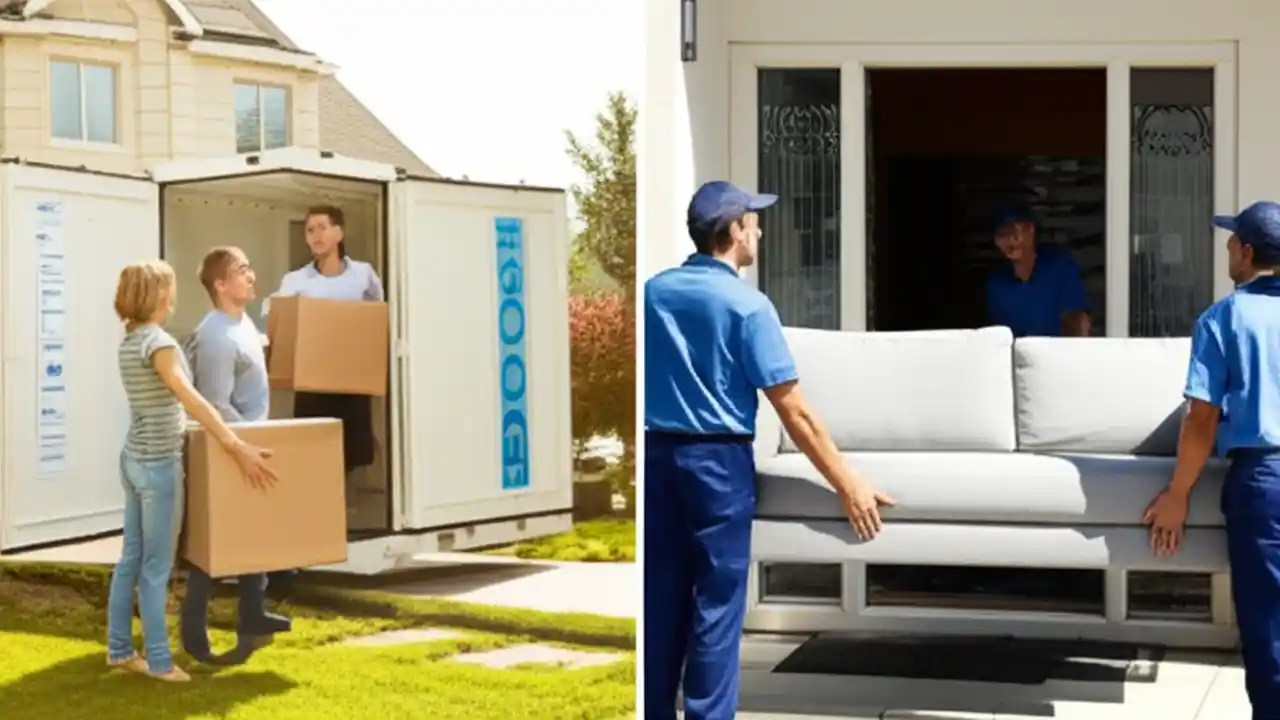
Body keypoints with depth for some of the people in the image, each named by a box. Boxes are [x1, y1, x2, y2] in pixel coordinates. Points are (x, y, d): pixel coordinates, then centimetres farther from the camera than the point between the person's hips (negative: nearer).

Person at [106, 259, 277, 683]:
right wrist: (238, 448, -30)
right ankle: (159, 660, 5)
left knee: (132, 559, 14)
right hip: (159, 463, -9)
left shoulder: (130, 341, 10)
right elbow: (192, 401, -27)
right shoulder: (158, 342, -18)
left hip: (135, 459, 9)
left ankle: (119, 648, 22)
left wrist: (227, 440, 24)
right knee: (157, 567, -1)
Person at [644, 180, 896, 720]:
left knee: (660, 599, 11)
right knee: (715, 604, 1)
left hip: (656, 454, 6)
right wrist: (848, 485, -8)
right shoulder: (747, 304, -11)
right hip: (718, 459, -6)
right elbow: (794, 413, -13)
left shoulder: (654, 292, 5)